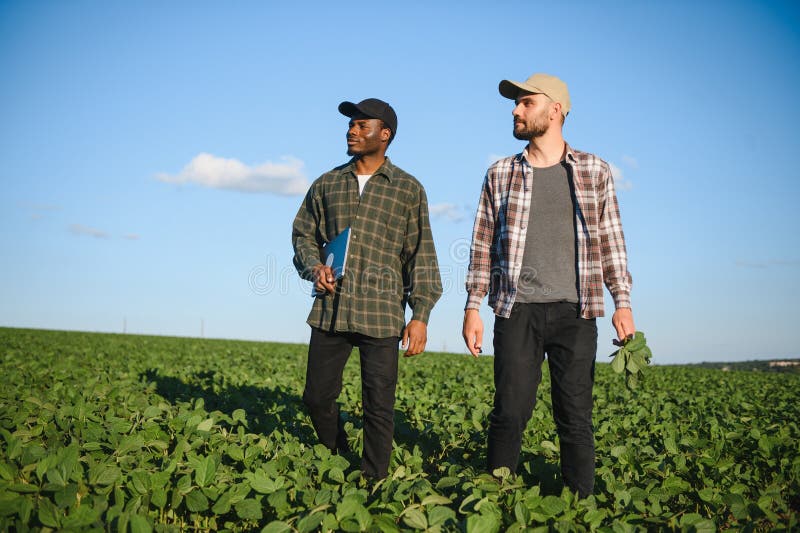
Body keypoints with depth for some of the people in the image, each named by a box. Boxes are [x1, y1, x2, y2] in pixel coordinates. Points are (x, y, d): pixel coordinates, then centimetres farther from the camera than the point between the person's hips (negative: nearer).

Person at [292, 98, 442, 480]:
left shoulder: (408, 189, 4)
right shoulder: (326, 184, 13)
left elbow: (421, 255, 2)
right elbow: (304, 233, 19)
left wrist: (421, 315, -6)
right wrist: (314, 268, -4)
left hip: (381, 314, -3)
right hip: (330, 309, 4)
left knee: (378, 406, 0)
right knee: (317, 397, 9)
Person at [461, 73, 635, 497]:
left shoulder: (594, 171, 8)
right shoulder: (500, 175, 9)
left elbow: (611, 242, 9)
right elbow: (483, 245, 10)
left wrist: (622, 303, 1)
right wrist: (472, 307, 3)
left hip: (575, 312, 0)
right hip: (516, 311, 1)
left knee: (575, 417, 2)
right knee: (509, 412, -1)